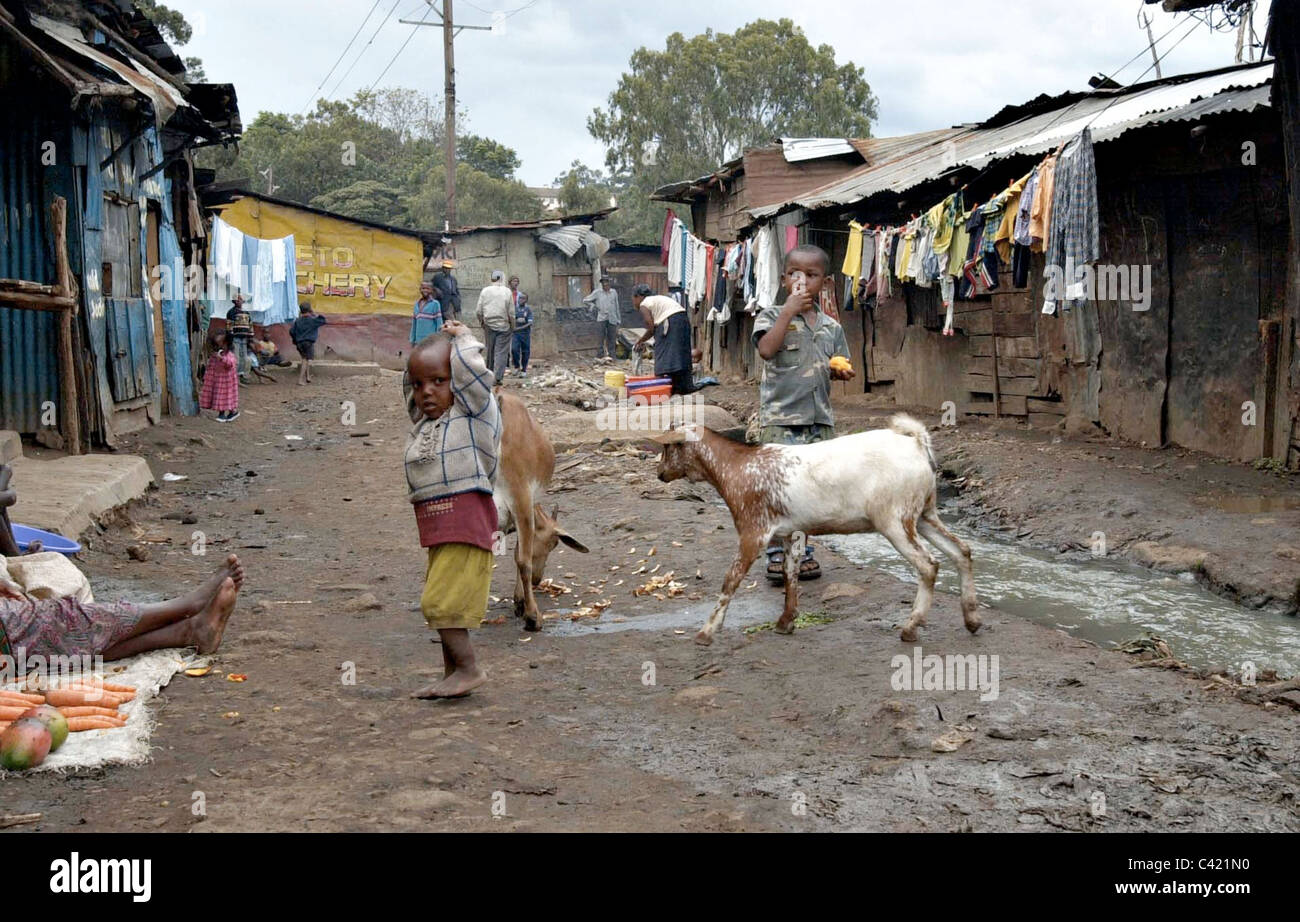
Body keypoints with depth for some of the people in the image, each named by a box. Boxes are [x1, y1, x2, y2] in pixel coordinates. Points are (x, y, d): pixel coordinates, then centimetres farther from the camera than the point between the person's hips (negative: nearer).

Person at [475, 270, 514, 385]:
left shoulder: (485, 291, 0)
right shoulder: (507, 292, -6)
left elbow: (479, 311, 1)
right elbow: (511, 312, -5)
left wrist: (481, 322, 17)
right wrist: (512, 324, 9)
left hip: (489, 325, 3)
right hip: (504, 326, -3)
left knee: (490, 351, 13)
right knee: (501, 352, -1)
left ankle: (490, 375, 20)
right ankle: (497, 377, -9)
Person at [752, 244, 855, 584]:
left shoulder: (831, 326, 12)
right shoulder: (772, 316, -2)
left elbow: (839, 367, 21)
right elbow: (767, 349, -20)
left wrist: (842, 372, -3)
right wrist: (789, 311, -20)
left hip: (819, 416, 5)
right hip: (780, 417, -5)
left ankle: (803, 550, 21)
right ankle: (776, 553, 4)